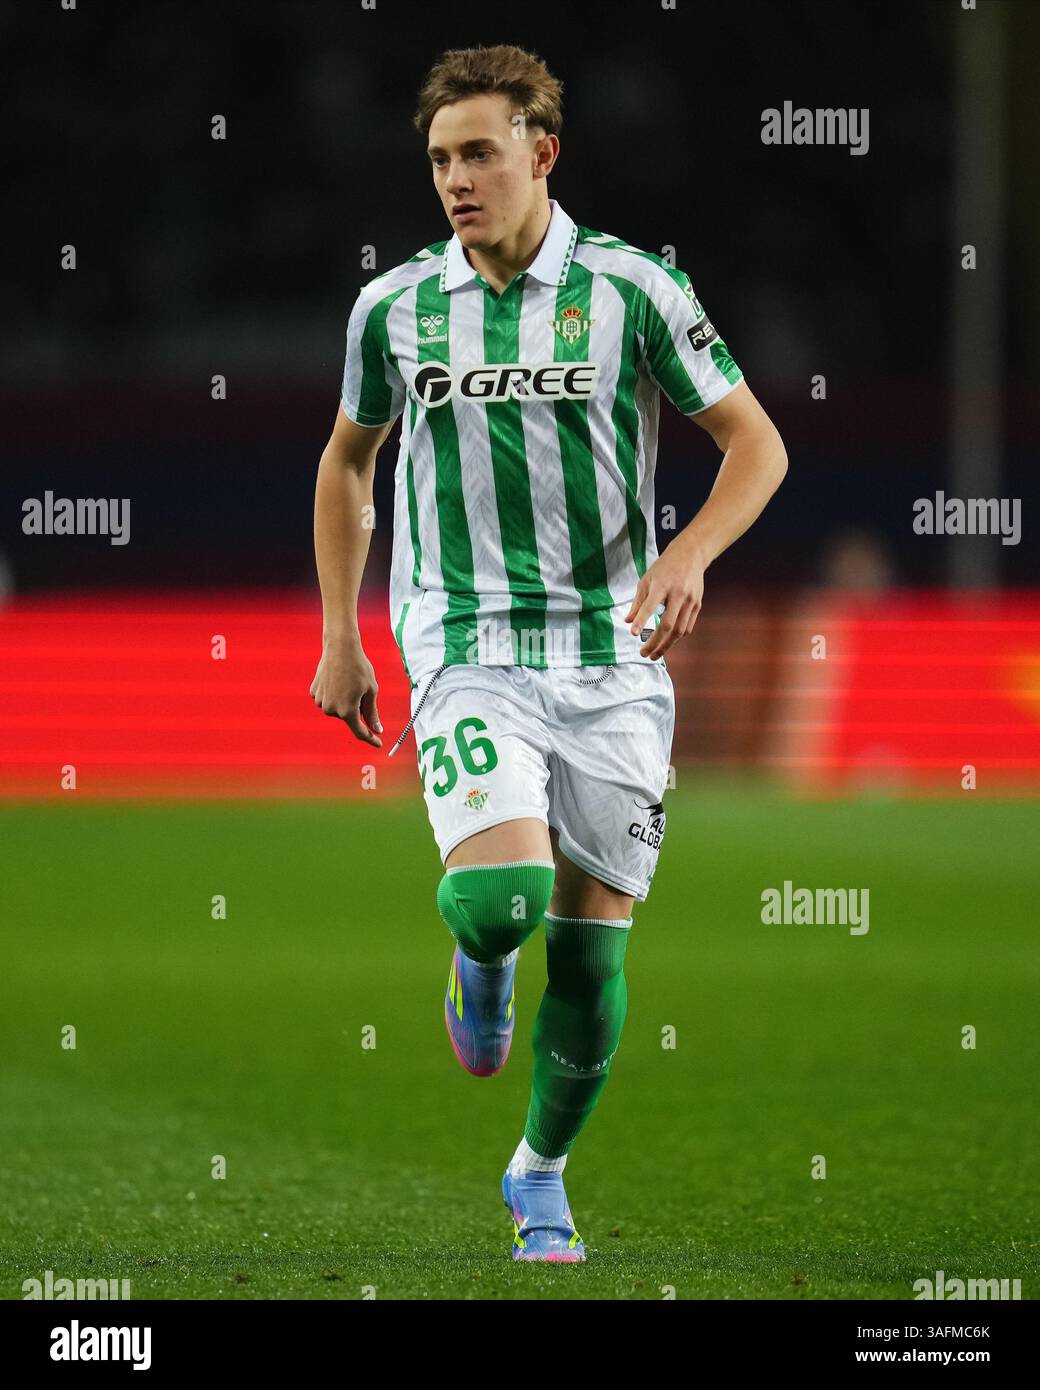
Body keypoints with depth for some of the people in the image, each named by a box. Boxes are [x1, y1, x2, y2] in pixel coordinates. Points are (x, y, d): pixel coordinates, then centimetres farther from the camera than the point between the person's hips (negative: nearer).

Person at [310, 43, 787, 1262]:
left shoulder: (631, 290, -3)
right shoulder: (396, 307, 3)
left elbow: (756, 442, 1)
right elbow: (346, 465, 19)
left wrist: (689, 555, -17)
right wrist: (340, 641, 15)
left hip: (612, 655, 0)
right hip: (467, 647, 0)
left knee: (593, 942, 3)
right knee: (500, 893, -24)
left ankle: (540, 1175, 25)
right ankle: (479, 963, 14)